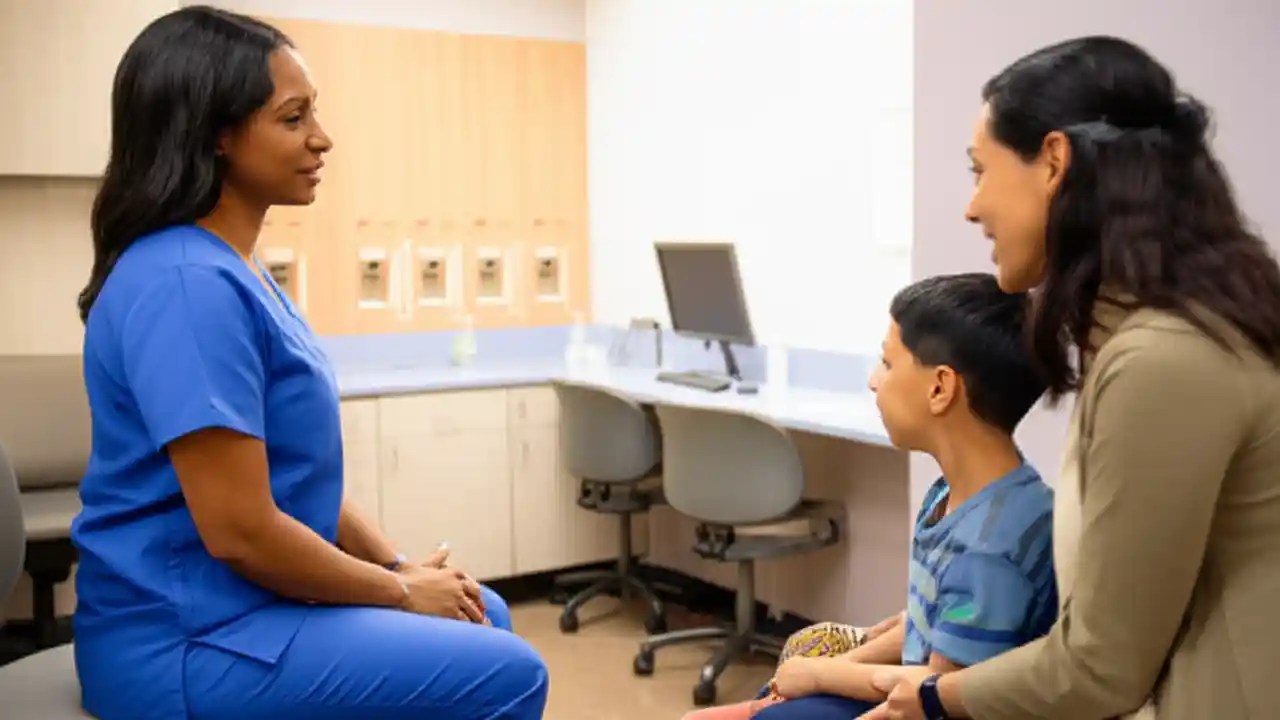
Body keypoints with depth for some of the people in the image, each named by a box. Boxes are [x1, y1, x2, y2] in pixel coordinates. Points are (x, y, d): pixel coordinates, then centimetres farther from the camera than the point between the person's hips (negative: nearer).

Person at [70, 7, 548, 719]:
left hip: (231, 602, 10)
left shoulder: (234, 271, 8)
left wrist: (399, 564, 5)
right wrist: (401, 591, -11)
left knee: (485, 614, 20)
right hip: (191, 641, -10)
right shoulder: (190, 285, -23)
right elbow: (240, 530, -25)